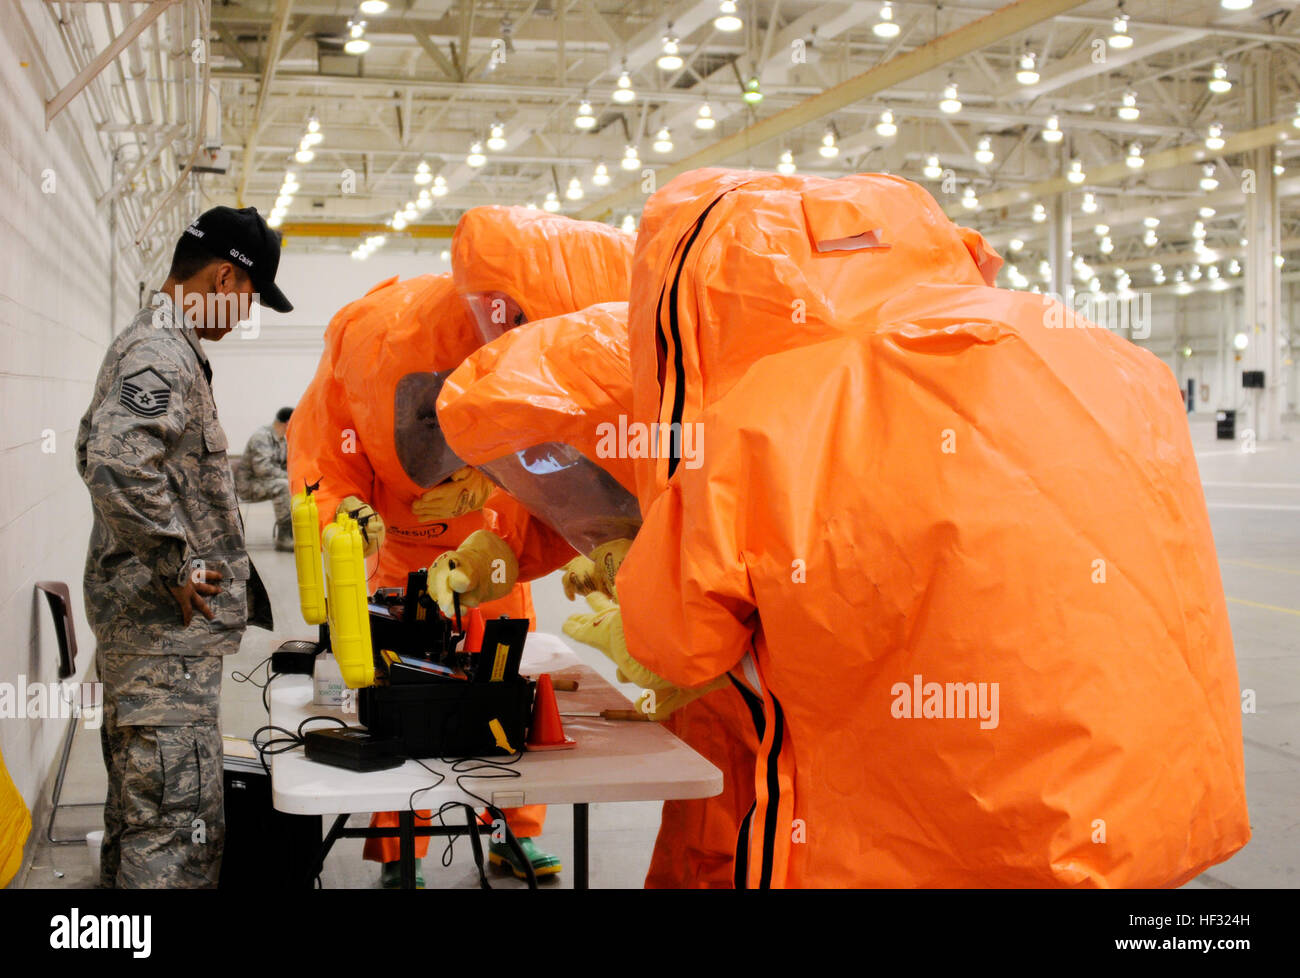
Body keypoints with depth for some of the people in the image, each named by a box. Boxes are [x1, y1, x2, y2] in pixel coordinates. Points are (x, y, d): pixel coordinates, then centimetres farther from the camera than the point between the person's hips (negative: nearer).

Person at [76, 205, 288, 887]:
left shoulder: (143, 343, 17)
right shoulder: (164, 354, -17)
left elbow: (93, 448, 29)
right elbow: (116, 462, -32)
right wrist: (178, 569, -23)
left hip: (135, 619, 11)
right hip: (167, 627, -11)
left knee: (136, 806, 20)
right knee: (179, 825, -10)